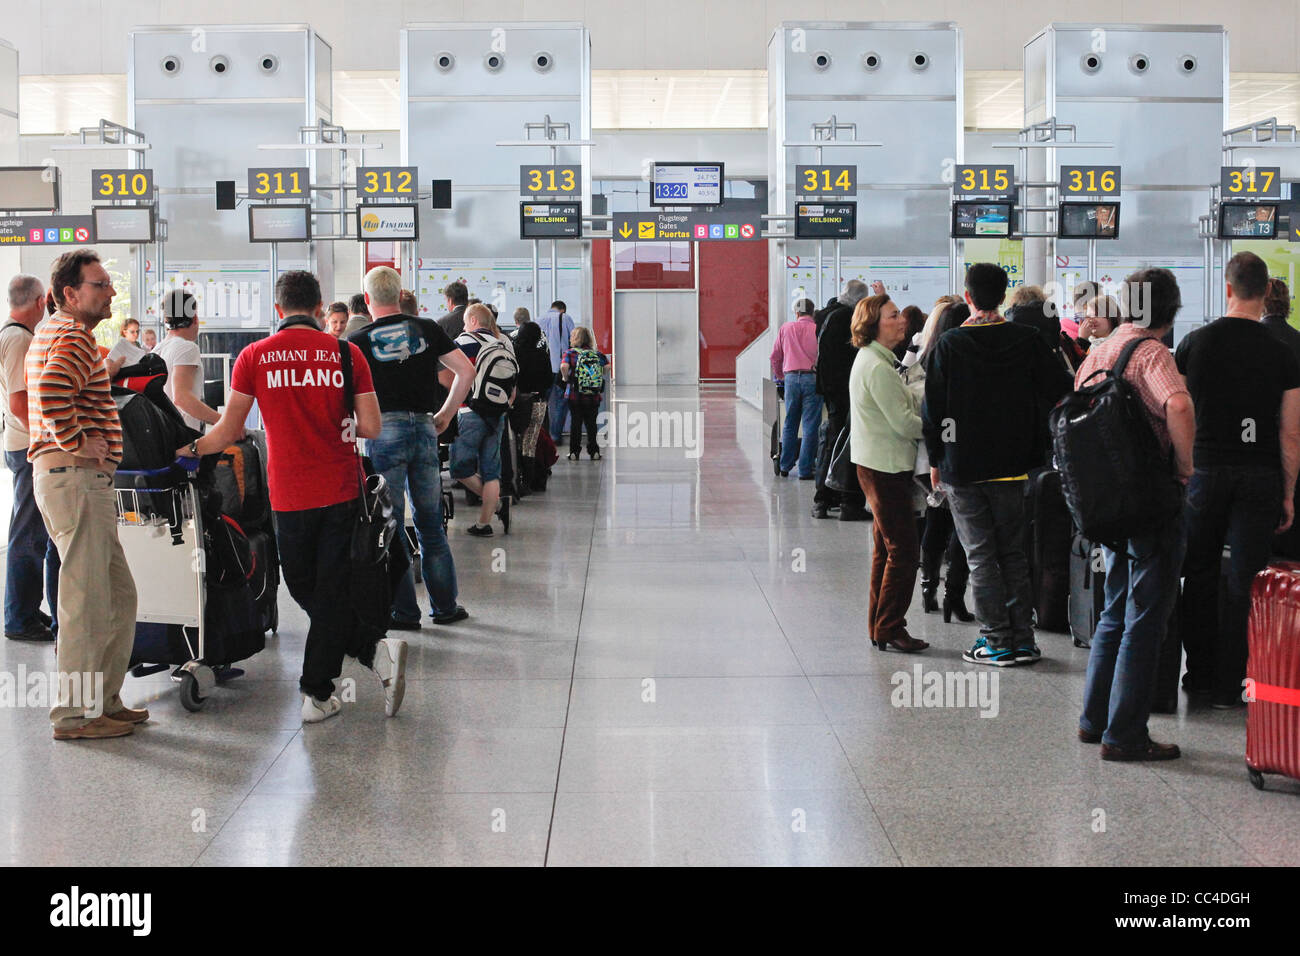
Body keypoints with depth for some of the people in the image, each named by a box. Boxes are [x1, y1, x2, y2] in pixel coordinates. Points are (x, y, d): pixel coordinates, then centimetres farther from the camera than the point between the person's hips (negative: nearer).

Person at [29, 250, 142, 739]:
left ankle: (104, 699, 21)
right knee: (87, 598, -6)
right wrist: (78, 443, -20)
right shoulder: (75, 338, -12)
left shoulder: (53, 332, 21)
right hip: (75, 478, -11)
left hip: (86, 482, 11)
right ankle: (75, 714, 1)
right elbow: (52, 392, -32)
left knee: (119, 594, 14)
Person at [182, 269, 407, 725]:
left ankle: (376, 652, 5)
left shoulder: (255, 357, -2)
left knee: (304, 588, 13)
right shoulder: (345, 353, -1)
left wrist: (191, 448, 20)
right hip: (340, 489, 1)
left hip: (289, 495, -1)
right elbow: (372, 428, -5)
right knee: (332, 590, 6)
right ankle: (316, 694, 5)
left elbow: (228, 431, 1)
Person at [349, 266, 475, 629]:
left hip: (384, 432, -3)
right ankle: (445, 606, 18)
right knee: (431, 523, 13)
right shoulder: (426, 329, 5)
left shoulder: (359, 341, -3)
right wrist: (445, 414, 12)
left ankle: (405, 612, 8)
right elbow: (466, 371, 4)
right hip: (424, 429, 3)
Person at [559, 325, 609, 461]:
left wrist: (566, 378, -6)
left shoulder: (570, 353, -6)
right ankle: (594, 451, 14)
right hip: (594, 397, 2)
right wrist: (603, 379, 10)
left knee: (576, 423, 8)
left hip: (575, 395, -2)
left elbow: (564, 366, -23)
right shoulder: (597, 354, 3)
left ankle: (574, 452, 9)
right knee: (591, 423, 12)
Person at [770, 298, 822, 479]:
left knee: (790, 425, 13)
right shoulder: (818, 330, 0)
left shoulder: (785, 329, 8)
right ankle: (805, 469, -1)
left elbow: (775, 356, 13)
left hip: (791, 377, 3)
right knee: (810, 426, 1)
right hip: (812, 378, -3)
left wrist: (779, 376, 28)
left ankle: (785, 466, 18)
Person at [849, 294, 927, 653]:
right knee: (903, 550, -7)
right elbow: (903, 423, -19)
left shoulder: (874, 360, 15)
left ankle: (879, 626, 22)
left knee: (886, 548, 15)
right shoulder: (877, 367, -18)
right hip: (884, 465, -11)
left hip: (878, 463, 11)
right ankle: (889, 629, -1)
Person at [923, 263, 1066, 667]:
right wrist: (1034, 454, 12)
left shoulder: (949, 345, -8)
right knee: (1013, 553, 13)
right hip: (1012, 466, 3)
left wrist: (935, 460, 5)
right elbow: (1051, 397, 1)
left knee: (980, 556, 4)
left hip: (962, 468, -2)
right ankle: (1023, 640, 14)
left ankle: (997, 642, 4)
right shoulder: (1029, 340, -3)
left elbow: (933, 408, -5)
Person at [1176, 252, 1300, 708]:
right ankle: (1228, 685, 8)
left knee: (1200, 574, 13)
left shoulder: (1195, 342, -1)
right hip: (1261, 477, -1)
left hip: (1205, 470, 1)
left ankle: (1200, 673, 20)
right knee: (1243, 581, 4)